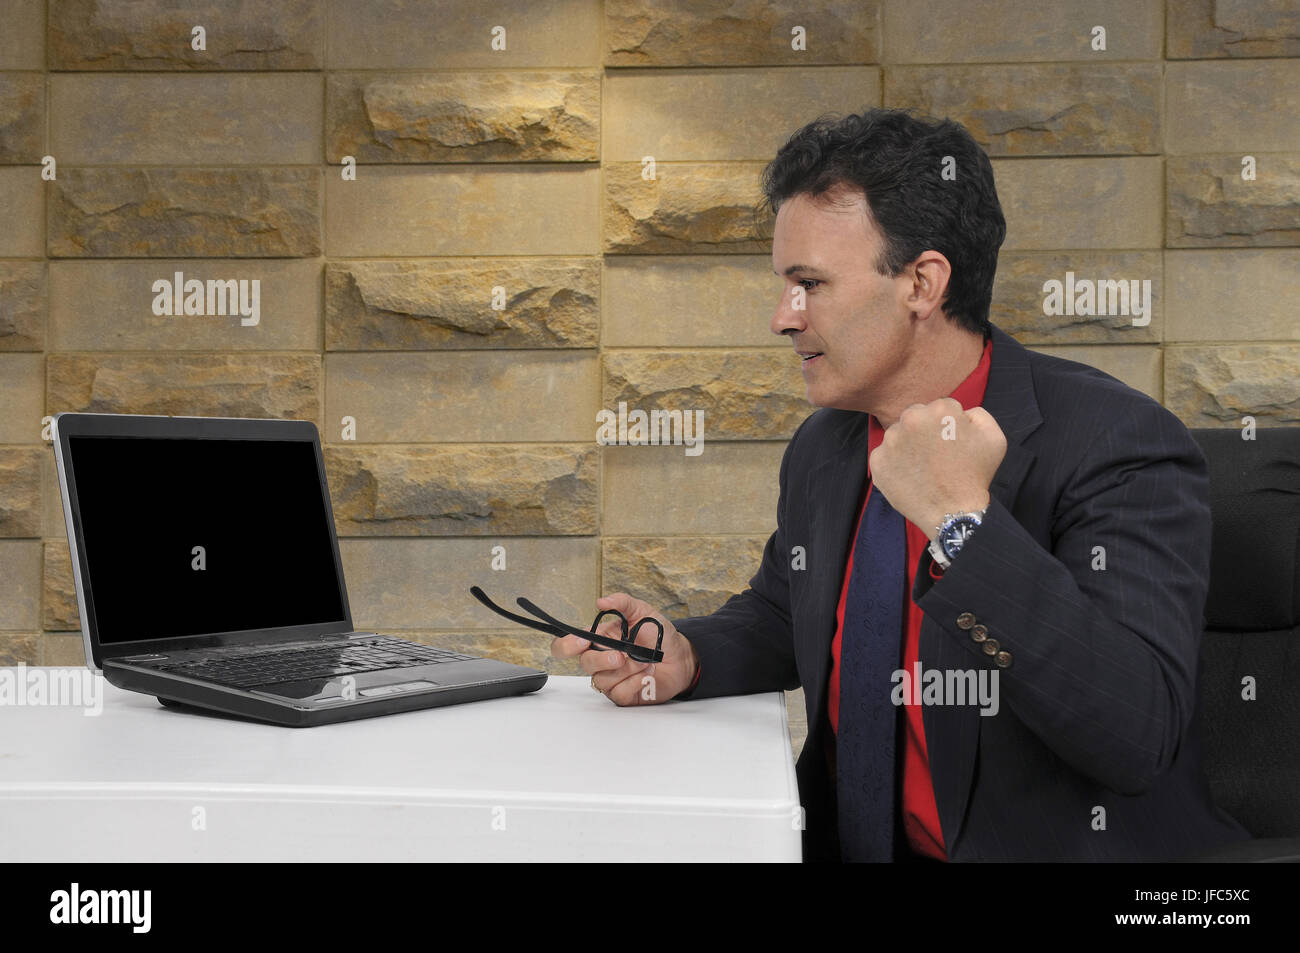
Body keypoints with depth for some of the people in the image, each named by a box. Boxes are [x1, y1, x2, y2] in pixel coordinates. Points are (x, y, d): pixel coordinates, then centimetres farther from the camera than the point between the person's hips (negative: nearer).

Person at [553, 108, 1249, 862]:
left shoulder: (1117, 446, -15)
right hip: (842, 841, 5)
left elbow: (1137, 735, -24)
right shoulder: (823, 448, 4)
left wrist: (962, 523, -28)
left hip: (1047, 844, -4)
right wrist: (686, 656, -2)